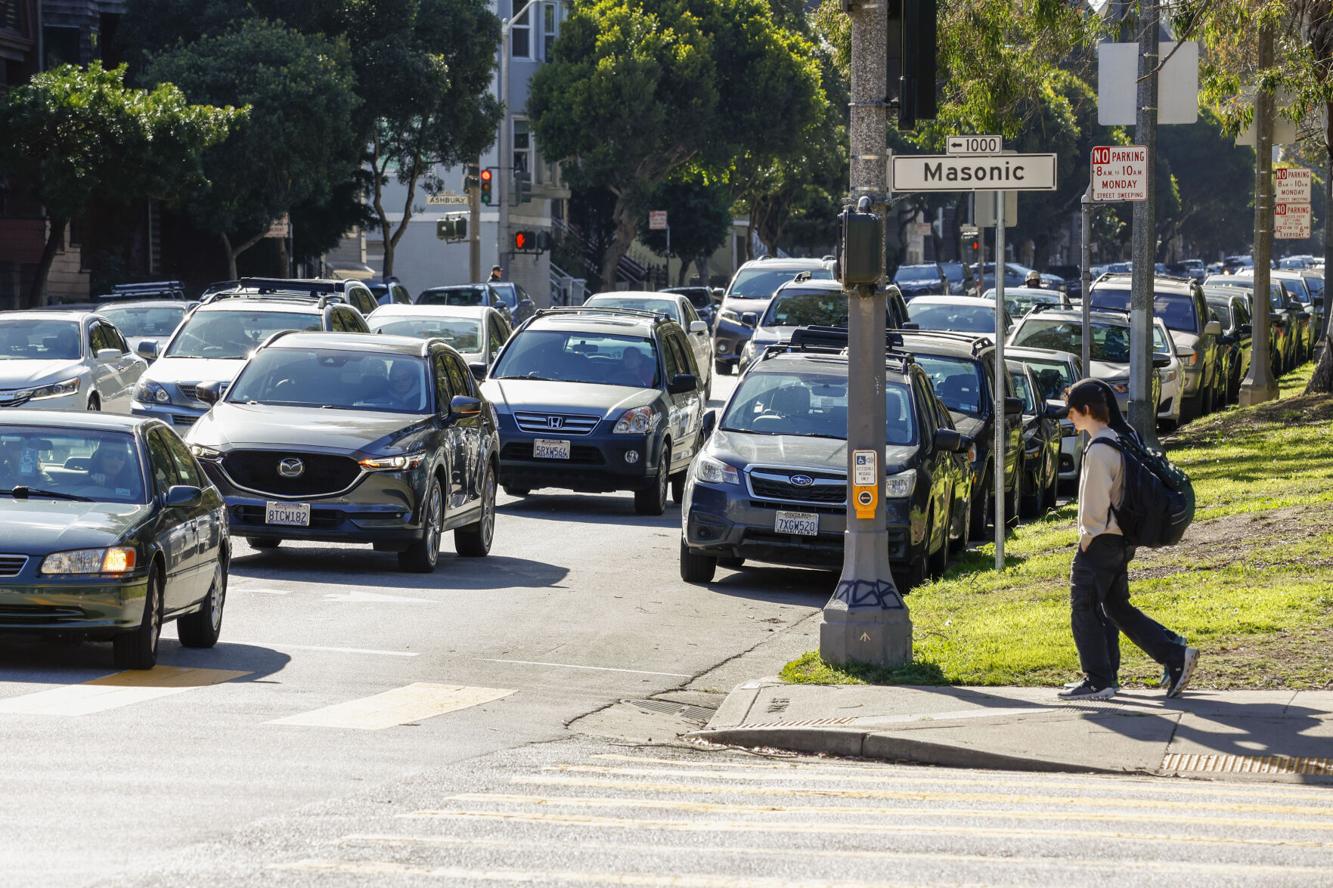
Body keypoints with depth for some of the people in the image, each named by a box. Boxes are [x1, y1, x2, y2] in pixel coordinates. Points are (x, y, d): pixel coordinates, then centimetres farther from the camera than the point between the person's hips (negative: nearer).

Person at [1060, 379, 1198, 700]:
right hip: (1121, 540, 10)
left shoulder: (1098, 450, -18)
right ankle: (1176, 655, 10)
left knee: (1084, 610, 0)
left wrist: (1087, 538, -9)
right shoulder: (1118, 442, 12)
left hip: (1100, 540, -9)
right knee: (1117, 608, 15)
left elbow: (1095, 502, -20)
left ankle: (1098, 681, 3)